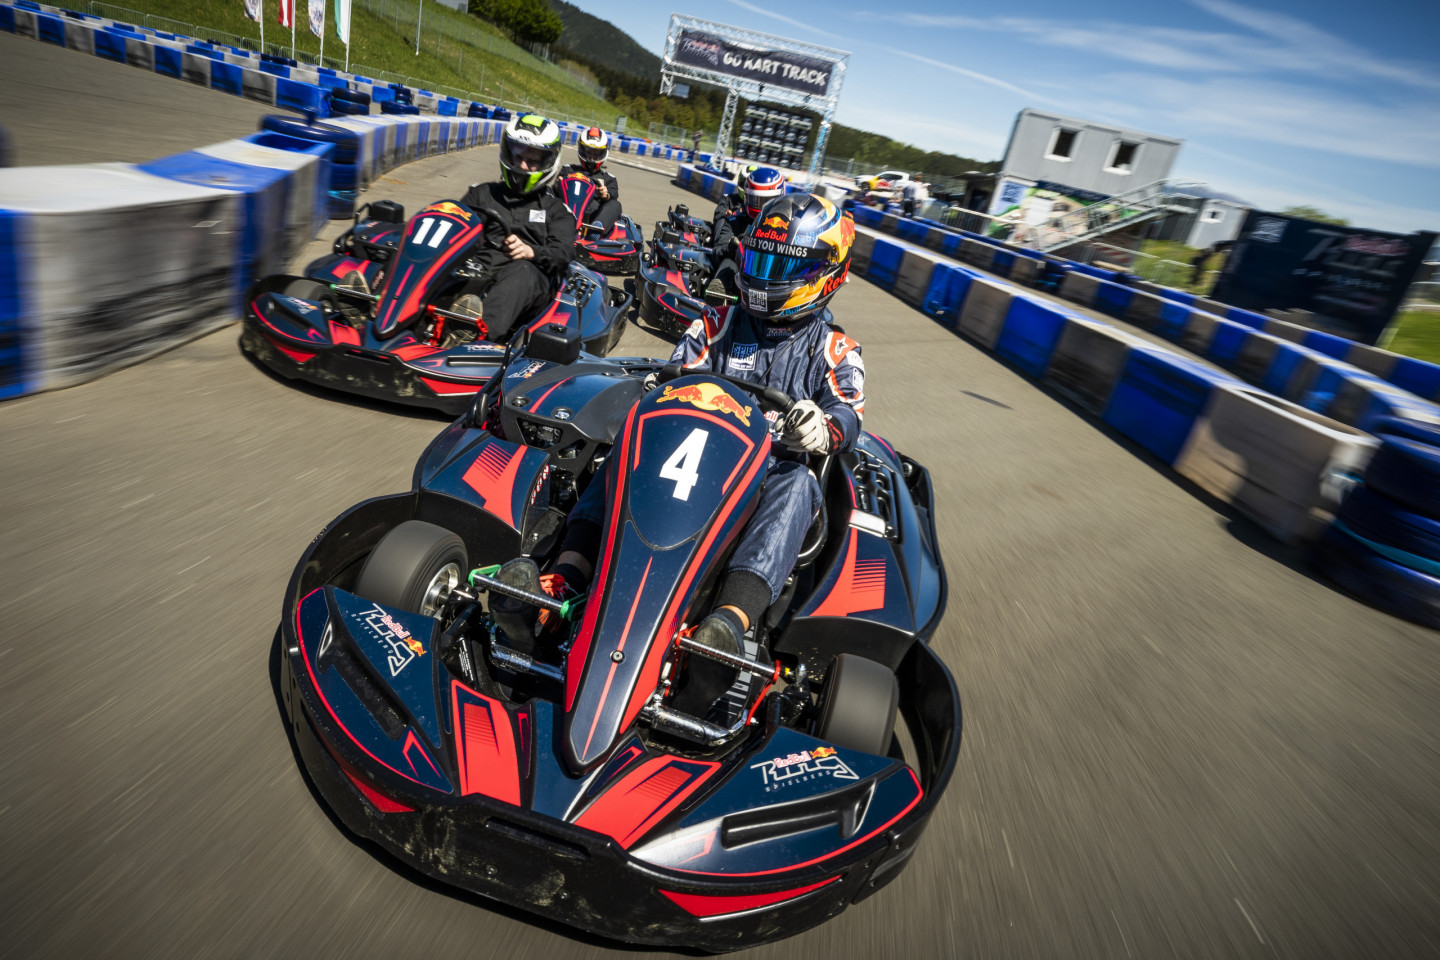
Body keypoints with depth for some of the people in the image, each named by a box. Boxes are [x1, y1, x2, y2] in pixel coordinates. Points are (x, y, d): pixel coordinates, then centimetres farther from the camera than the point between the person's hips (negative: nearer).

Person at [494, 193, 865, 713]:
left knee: (798, 485, -38)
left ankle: (729, 624, -59)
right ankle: (561, 581, -45)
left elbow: (847, 416, -3)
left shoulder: (835, 351, 12)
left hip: (772, 471, -2)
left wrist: (824, 430, -28)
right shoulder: (717, 324, 18)